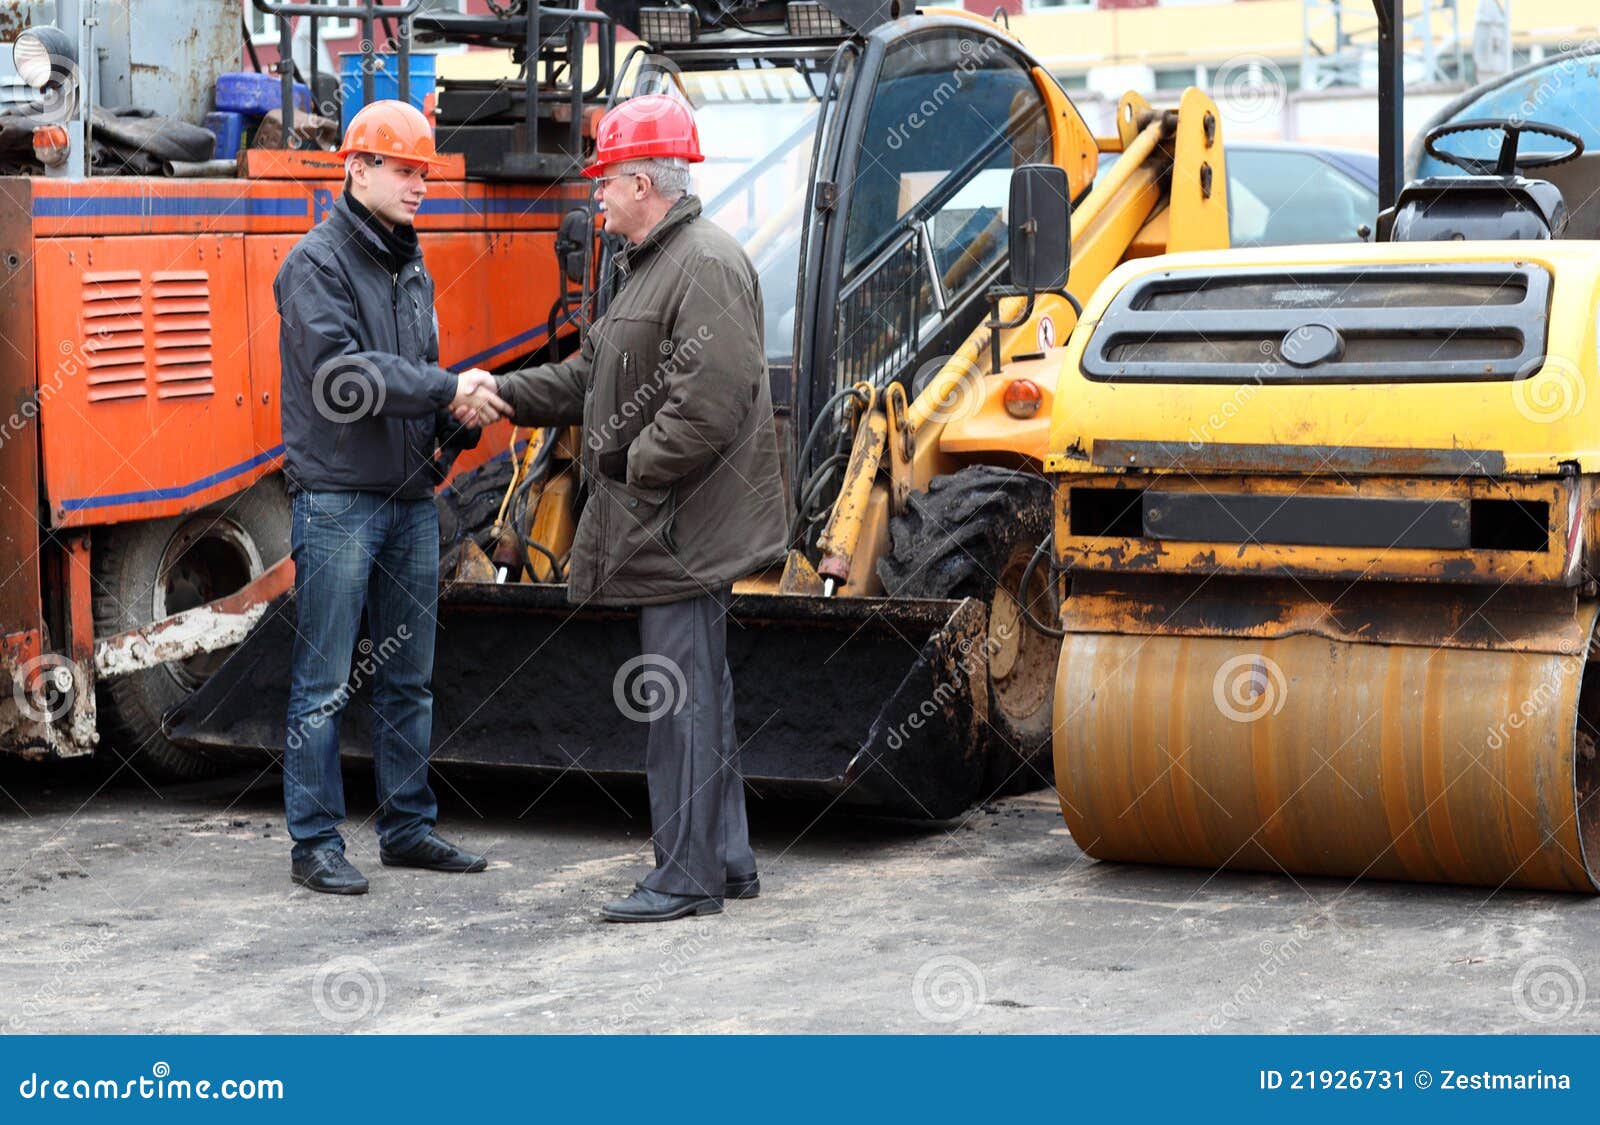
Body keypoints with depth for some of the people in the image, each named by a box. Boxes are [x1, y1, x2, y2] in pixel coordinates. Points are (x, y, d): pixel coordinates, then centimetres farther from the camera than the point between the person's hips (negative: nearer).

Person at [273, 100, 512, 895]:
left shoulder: (412, 269, 16)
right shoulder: (316, 263, -9)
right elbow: (341, 372, -21)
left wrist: (458, 420, -1)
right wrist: (449, 390, -20)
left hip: (412, 499, 8)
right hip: (338, 499, -8)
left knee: (408, 677, 13)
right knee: (324, 681, -3)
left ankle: (408, 828, 22)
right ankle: (315, 844, 3)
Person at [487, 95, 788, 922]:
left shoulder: (705, 264, -16)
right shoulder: (651, 265, 19)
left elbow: (712, 397, -25)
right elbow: (592, 377, 25)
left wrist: (638, 469, -17)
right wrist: (501, 395, 18)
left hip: (684, 528, -11)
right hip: (663, 528, 11)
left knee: (681, 694, -6)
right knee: (700, 694, 15)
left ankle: (687, 876, -1)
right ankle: (726, 861, 23)